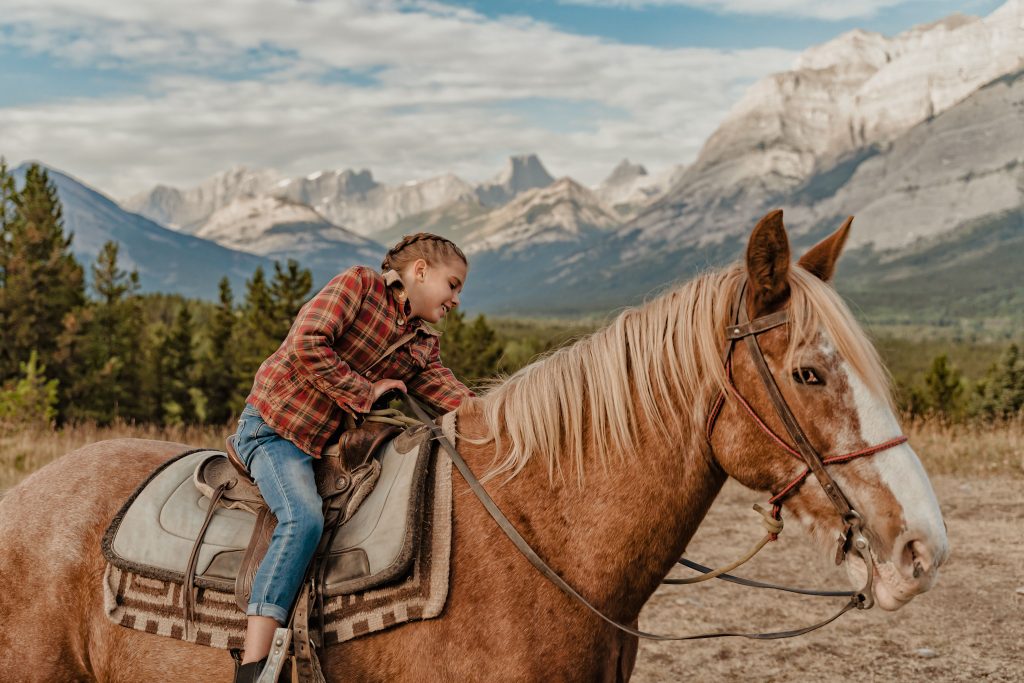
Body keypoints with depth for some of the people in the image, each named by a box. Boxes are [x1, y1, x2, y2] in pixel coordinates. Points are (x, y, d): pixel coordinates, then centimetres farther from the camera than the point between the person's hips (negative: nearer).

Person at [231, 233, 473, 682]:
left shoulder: (424, 347, 13)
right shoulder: (359, 284, -6)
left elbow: (452, 397, -4)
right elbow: (307, 345, -19)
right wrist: (365, 391, -14)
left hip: (332, 441, 8)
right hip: (273, 425, -8)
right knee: (304, 518, -30)